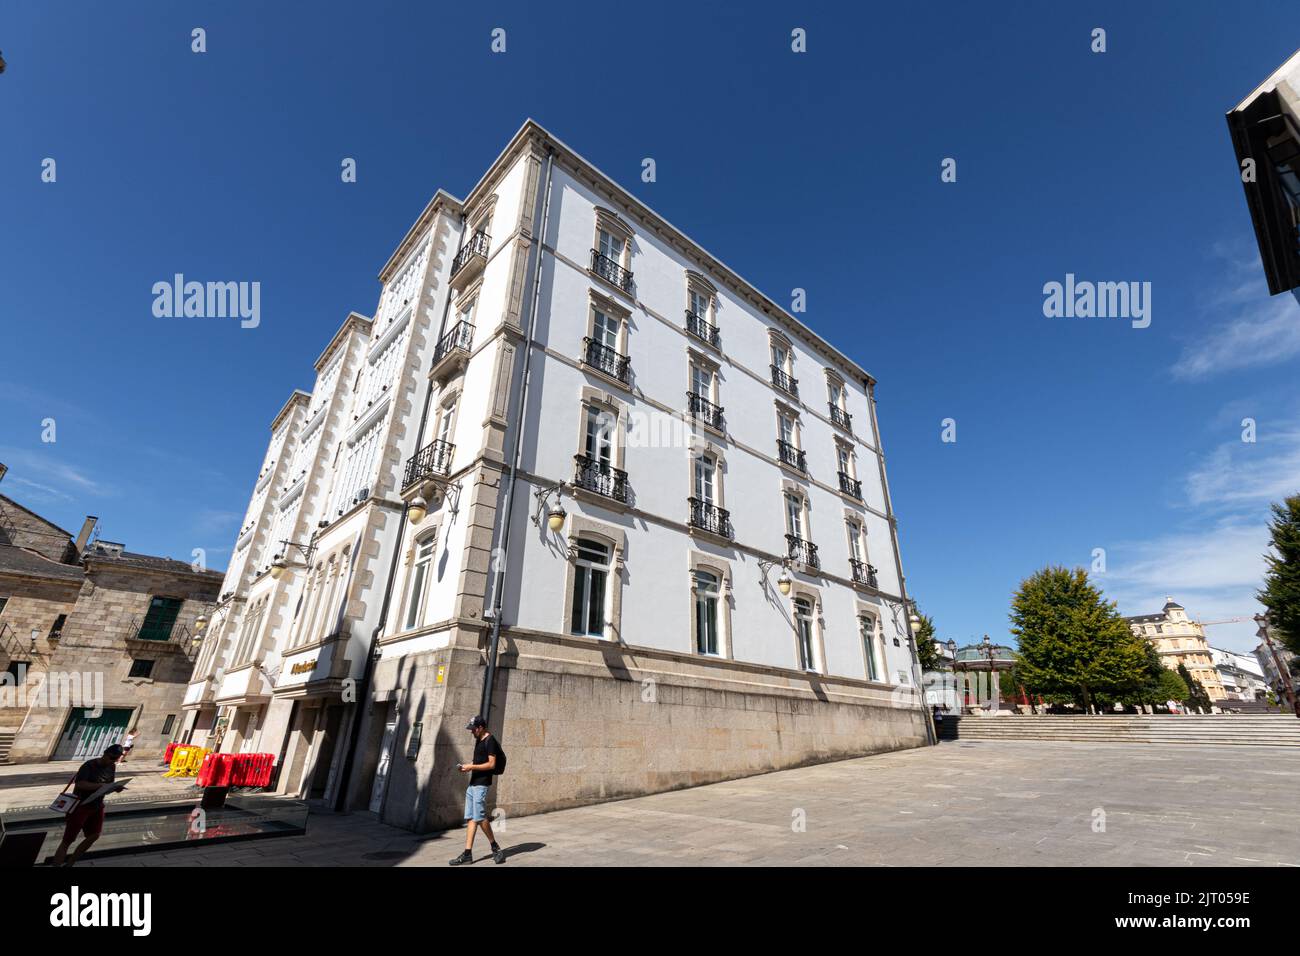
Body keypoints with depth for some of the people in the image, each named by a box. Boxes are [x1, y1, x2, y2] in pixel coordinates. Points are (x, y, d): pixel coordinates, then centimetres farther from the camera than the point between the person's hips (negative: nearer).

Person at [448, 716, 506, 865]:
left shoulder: (490, 741, -13)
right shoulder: (478, 741, 15)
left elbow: (491, 764, -18)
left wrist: (471, 767, -18)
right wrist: (467, 766, 7)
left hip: (481, 784, -9)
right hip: (473, 784, 9)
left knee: (480, 817, -8)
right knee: (470, 818, 7)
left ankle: (496, 848, 7)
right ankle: (468, 854, 11)